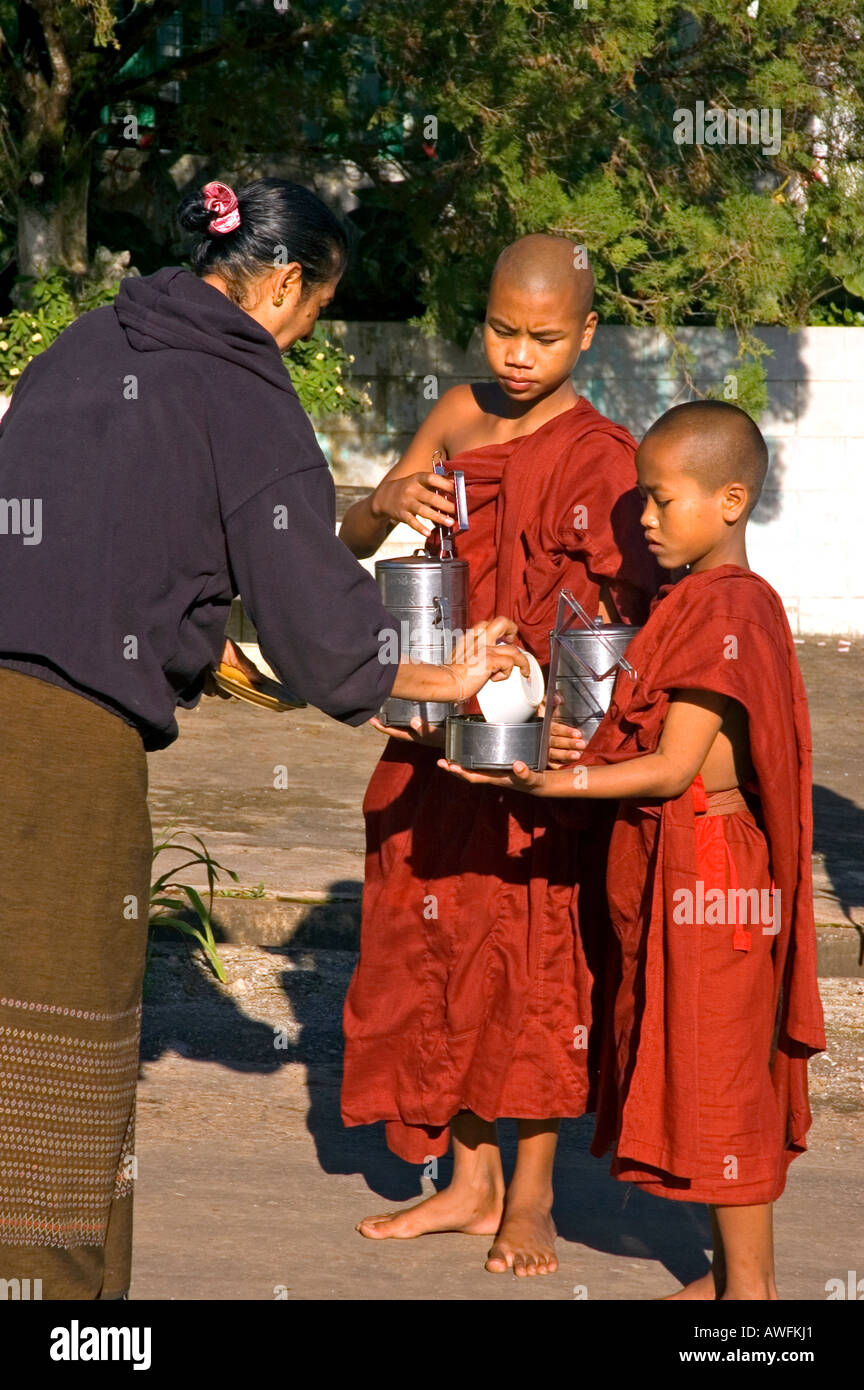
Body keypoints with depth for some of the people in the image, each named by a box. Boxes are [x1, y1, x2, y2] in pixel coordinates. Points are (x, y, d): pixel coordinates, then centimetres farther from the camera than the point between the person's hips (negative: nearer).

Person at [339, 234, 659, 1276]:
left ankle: (531, 1197, 12)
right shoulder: (460, 416, 7)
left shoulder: (601, 460, -10)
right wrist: (389, 502, -14)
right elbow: (352, 541, 9)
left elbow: (626, 618, -17)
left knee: (540, 961, 1)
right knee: (445, 949, 10)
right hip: (439, 741, 6)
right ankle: (470, 1181, 22)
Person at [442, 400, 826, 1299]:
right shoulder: (706, 601, 12)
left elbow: (675, 766, -21)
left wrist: (556, 783, -24)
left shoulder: (724, 610, -18)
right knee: (721, 1075, 14)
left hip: (706, 870, -10)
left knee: (718, 1069, -3)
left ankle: (750, 1284, 4)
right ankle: (731, 1273, 22)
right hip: (667, 864, 10)